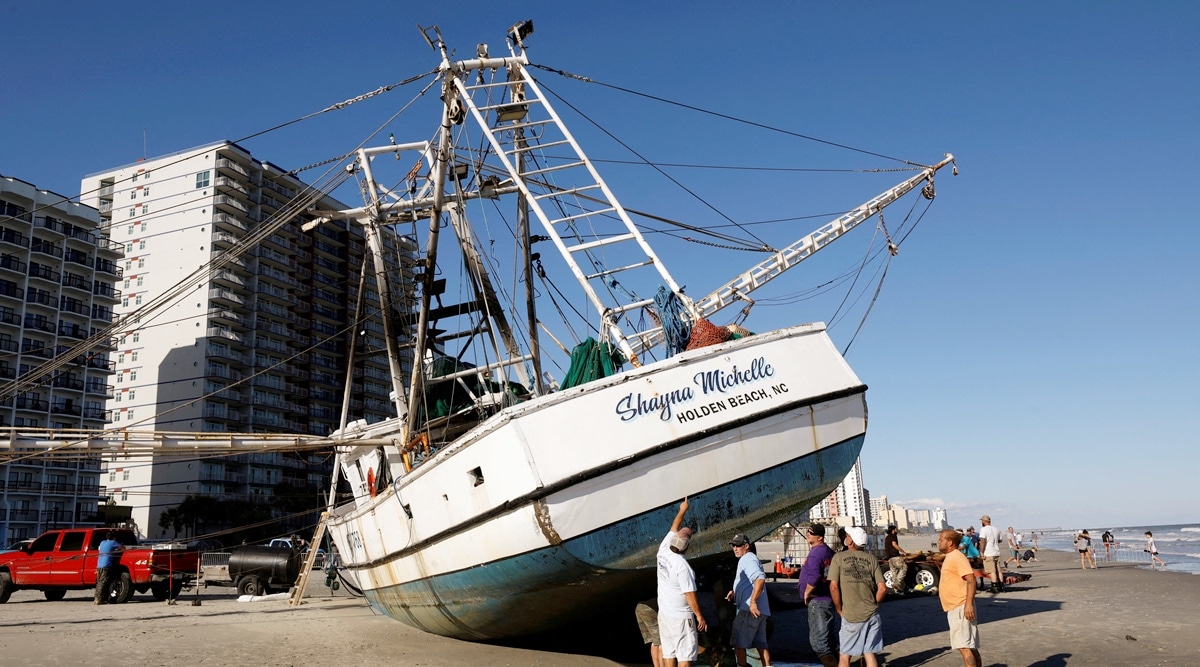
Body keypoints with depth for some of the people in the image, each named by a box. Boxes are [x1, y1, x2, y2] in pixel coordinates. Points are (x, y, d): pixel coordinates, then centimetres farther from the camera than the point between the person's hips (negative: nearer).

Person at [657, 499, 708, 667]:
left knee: (668, 653, 12)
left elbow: (673, 530, 14)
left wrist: (682, 511, 25)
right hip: (681, 617, -7)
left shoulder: (663, 551, -2)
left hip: (664, 614, 7)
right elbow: (690, 595, -19)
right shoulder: (682, 566, -22)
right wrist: (699, 615, -9)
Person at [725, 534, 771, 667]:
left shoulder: (747, 559, -11)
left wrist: (753, 602, -28)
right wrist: (735, 593, 17)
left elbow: (760, 579, -27)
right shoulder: (750, 559, 22)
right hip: (760, 610, 10)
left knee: (738, 642, -4)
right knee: (760, 643, 13)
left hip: (750, 610, -10)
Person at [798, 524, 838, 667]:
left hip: (817, 600, -10)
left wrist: (806, 593, -16)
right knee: (829, 635, 18)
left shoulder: (815, 553, -19)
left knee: (817, 638, -4)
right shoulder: (829, 551, 9)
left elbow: (814, 577, -31)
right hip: (828, 598, 10)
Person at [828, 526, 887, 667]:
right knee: (869, 654, 10)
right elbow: (882, 589, 0)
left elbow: (833, 587, -10)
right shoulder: (871, 559, 4)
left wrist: (840, 610, 1)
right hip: (872, 614, 3)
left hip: (851, 616, -3)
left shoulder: (839, 558, -4)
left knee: (844, 655, 8)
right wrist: (872, 605, 14)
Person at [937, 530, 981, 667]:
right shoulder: (950, 558, 17)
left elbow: (971, 580, -22)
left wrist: (969, 604, -28)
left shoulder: (957, 557, -13)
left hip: (960, 607, -10)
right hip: (955, 608, 10)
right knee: (970, 646, 15)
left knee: (964, 645, -14)